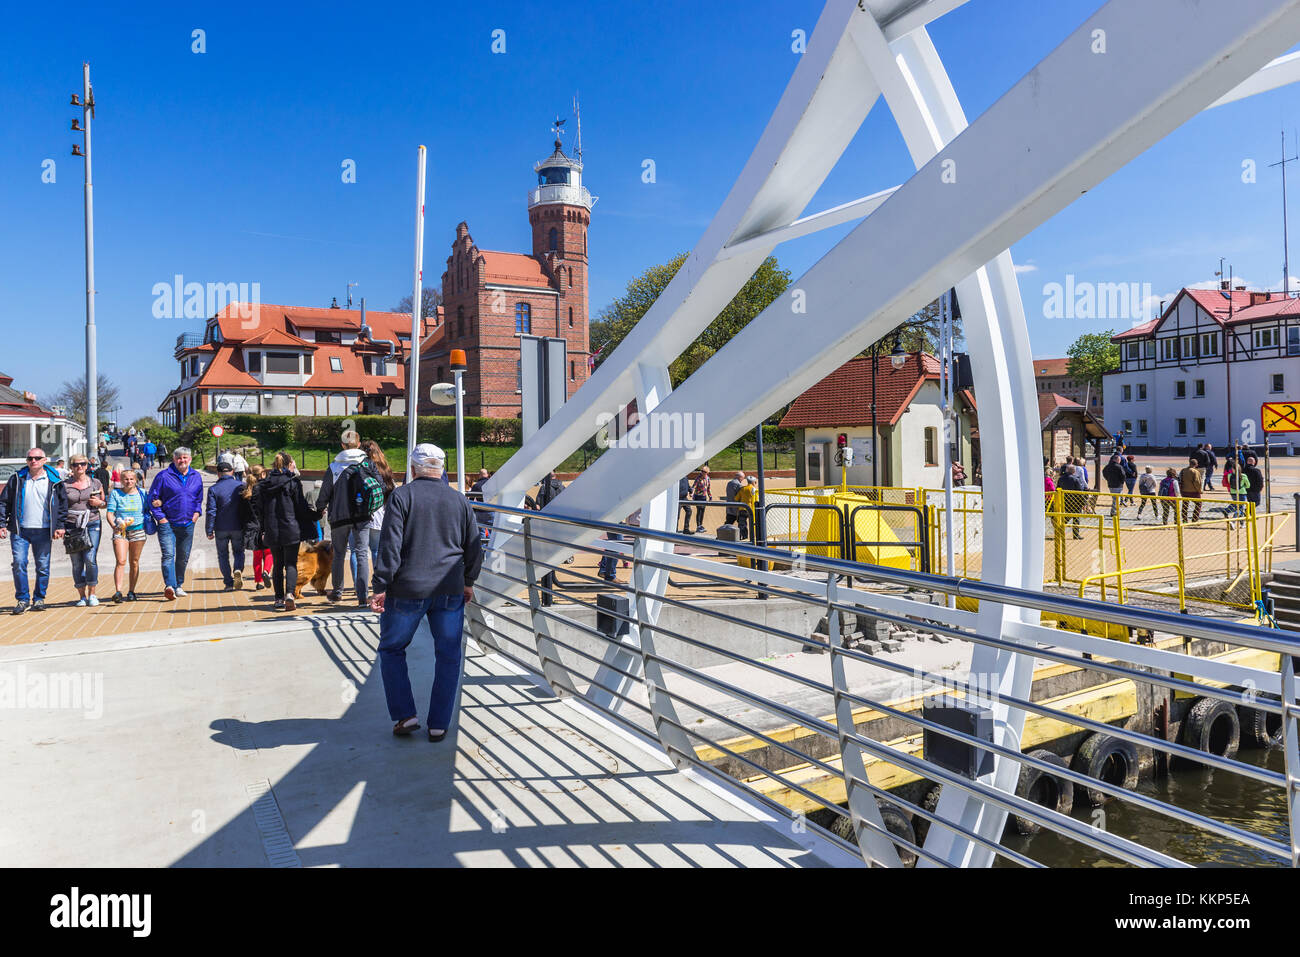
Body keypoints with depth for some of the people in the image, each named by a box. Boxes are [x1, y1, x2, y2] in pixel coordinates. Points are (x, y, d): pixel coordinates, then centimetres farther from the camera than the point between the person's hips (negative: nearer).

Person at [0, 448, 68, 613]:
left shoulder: (54, 480, 5)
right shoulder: (17, 479, 8)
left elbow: (62, 504, 7)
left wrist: (59, 526, 0)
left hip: (43, 531, -1)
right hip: (20, 530, 1)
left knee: (43, 566, 3)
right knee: (19, 563, -8)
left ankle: (39, 599, 15)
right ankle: (22, 599, 3)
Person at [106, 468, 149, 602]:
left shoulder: (142, 493, 8)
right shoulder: (115, 493, 3)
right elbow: (109, 513, -1)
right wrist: (113, 526, -17)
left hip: (138, 530, 2)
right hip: (120, 531, -2)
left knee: (134, 563, 7)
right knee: (121, 561, -15)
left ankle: (131, 592, 15)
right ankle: (117, 592, -19)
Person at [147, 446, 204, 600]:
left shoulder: (196, 477, 9)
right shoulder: (163, 476, -4)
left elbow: (199, 498, 22)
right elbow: (152, 498, 0)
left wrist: (196, 513, 7)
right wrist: (160, 518, -7)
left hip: (188, 524, 4)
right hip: (168, 524, -4)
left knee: (183, 557, 11)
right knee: (168, 555, -16)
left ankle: (178, 586, 23)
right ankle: (169, 586, -25)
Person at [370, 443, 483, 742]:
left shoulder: (402, 496, -4)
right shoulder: (460, 501, 6)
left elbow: (390, 545, -11)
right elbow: (474, 547, 11)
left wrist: (381, 587, -7)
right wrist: (468, 582, 24)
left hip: (407, 590, -2)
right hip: (450, 592, 3)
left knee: (392, 650, 17)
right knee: (448, 656, 12)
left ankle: (404, 715, 12)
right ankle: (439, 724, 14)